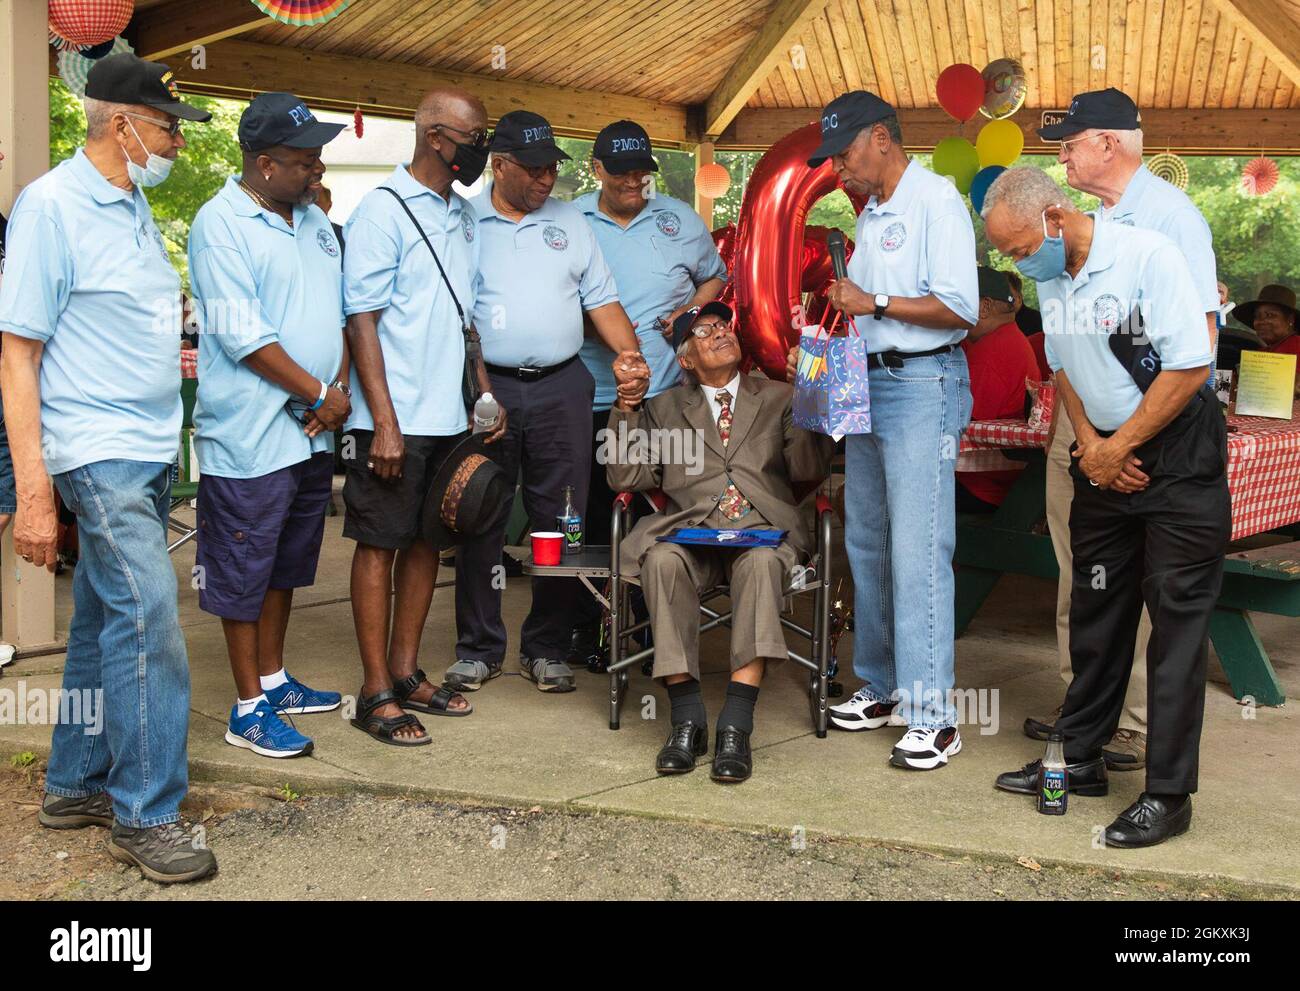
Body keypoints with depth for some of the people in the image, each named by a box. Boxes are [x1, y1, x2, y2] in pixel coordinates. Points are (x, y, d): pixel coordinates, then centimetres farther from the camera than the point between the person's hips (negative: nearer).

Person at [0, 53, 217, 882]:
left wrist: (170, 347, 8)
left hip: (151, 451, 9)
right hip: (99, 452, -8)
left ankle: (76, 784, 26)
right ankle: (146, 815, 1)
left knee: (106, 622, 14)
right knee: (150, 626, -10)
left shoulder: (134, 205, 13)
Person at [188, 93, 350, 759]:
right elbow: (243, 335, -18)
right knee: (243, 570, 1)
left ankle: (273, 679, 30)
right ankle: (249, 709, 9)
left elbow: (340, 311, 16)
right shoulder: (221, 224, -12)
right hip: (250, 436, -8)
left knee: (287, 563, 17)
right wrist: (319, 393, -13)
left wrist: (340, 387, 0)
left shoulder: (313, 219, 13)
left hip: (313, 430, 8)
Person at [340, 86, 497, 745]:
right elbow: (361, 321, -13)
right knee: (379, 544, 0)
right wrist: (385, 422, -18)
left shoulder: (461, 214, 14)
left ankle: (405, 671, 24)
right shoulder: (383, 212, -10)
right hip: (394, 418, -8)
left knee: (425, 541, 13)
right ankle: (377, 692, 7)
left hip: (448, 417, 8)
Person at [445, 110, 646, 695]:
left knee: (561, 519, 3)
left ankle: (547, 647, 14)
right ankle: (480, 646, 14)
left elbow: (602, 299, 12)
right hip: (486, 386, -2)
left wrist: (627, 352, -4)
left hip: (562, 388, 2)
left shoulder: (570, 222, 13)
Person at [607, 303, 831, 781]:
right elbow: (626, 477, 13)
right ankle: (687, 719, -29)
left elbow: (808, 469, 6)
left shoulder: (779, 397, 21)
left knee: (762, 561, -36)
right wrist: (626, 408, 3)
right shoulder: (664, 407, 24)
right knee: (663, 559, -33)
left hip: (764, 529, -1)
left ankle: (736, 725, -38)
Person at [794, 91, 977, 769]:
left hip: (923, 387, -9)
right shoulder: (872, 214, 17)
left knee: (918, 552, -11)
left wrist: (875, 302, -14)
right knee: (866, 544, 12)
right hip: (868, 383, 10)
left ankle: (932, 714, -6)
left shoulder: (934, 200, -10)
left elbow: (960, 309, -18)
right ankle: (882, 688, 23)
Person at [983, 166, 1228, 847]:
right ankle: (1080, 760, 25)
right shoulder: (1050, 278, 2)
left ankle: (1167, 796, 2)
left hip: (1177, 453, -7)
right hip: (1104, 458, 7)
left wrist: (1117, 448, -14)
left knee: (1177, 624, -3)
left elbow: (1188, 367, -20)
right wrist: (1090, 444, -1)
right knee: (1095, 612, 12)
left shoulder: (1148, 256, -20)